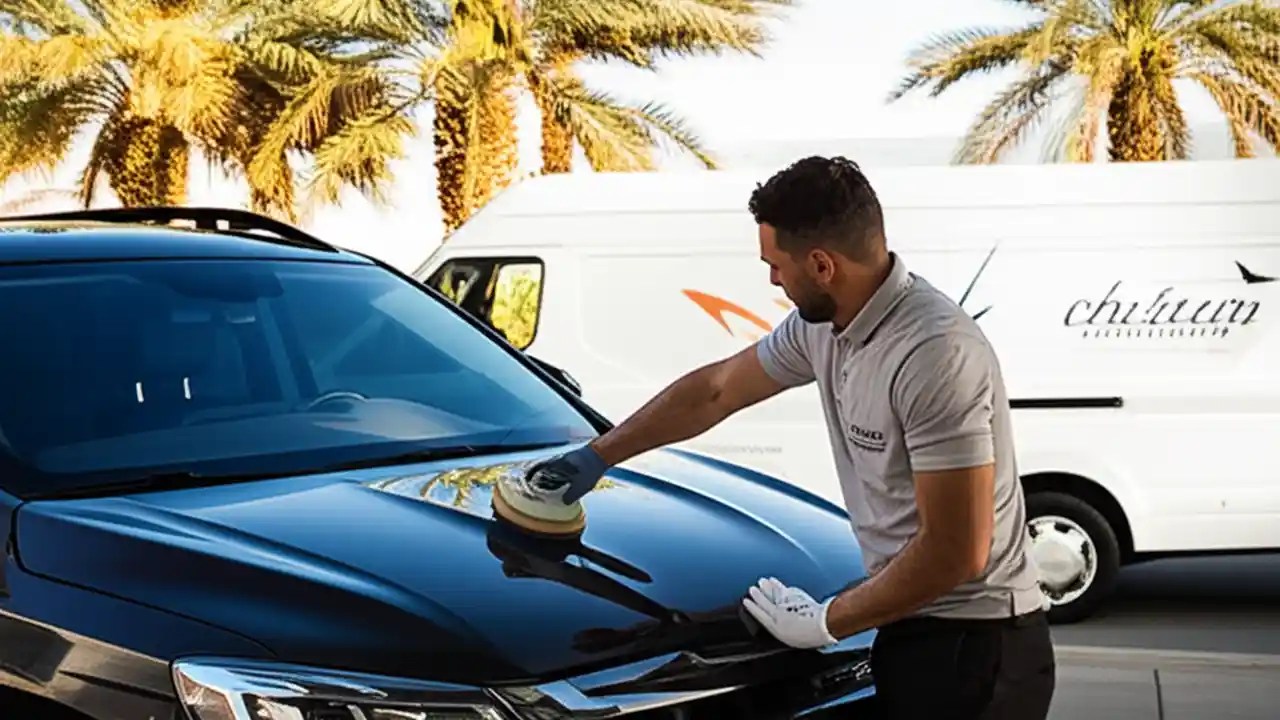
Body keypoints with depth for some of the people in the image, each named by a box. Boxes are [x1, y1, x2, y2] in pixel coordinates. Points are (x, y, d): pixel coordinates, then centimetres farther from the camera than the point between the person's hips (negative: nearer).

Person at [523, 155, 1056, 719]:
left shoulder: (936, 354, -26)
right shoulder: (821, 324, 2)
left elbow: (957, 553, -26)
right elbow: (715, 391, 18)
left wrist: (827, 621, -15)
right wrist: (597, 455, 24)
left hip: (972, 647, -8)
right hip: (915, 627, 8)